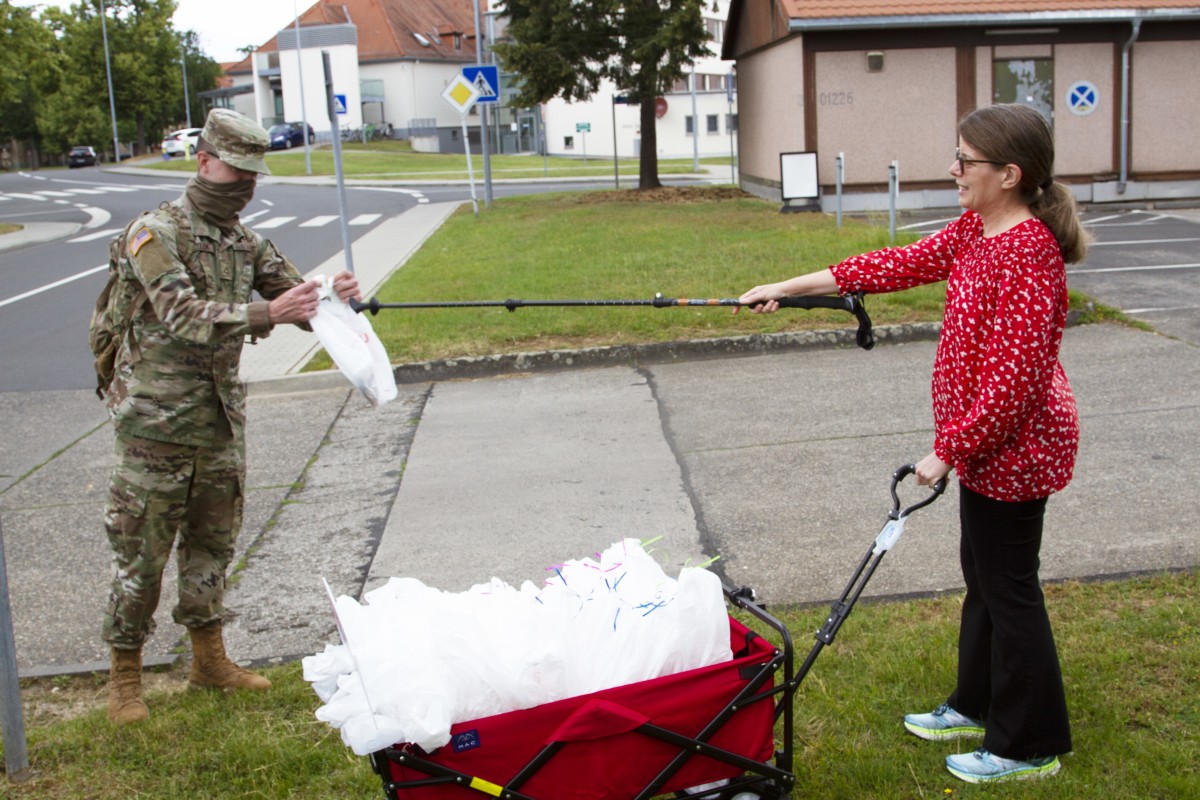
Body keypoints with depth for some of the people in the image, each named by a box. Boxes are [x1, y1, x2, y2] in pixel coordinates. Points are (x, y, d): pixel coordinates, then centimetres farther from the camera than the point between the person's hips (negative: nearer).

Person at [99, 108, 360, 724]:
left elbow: (295, 300, 9)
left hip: (221, 419, 7)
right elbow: (182, 317, -25)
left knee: (212, 544, 15)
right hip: (157, 423, -6)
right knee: (141, 553, 2)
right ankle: (125, 677, 15)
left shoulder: (245, 243, 10)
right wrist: (267, 312, -37)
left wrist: (335, 298, -14)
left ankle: (209, 659, 28)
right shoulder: (156, 234, -12)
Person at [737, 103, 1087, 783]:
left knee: (1010, 587, 3)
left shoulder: (1026, 254, -26)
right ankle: (978, 706, 40)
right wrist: (788, 288, 8)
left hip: (1014, 447, -10)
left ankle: (1030, 746, 20)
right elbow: (897, 266, 9)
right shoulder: (973, 232, 4)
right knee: (983, 574, 21)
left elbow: (1012, 380, -28)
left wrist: (949, 450, -19)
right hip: (987, 445, 10)